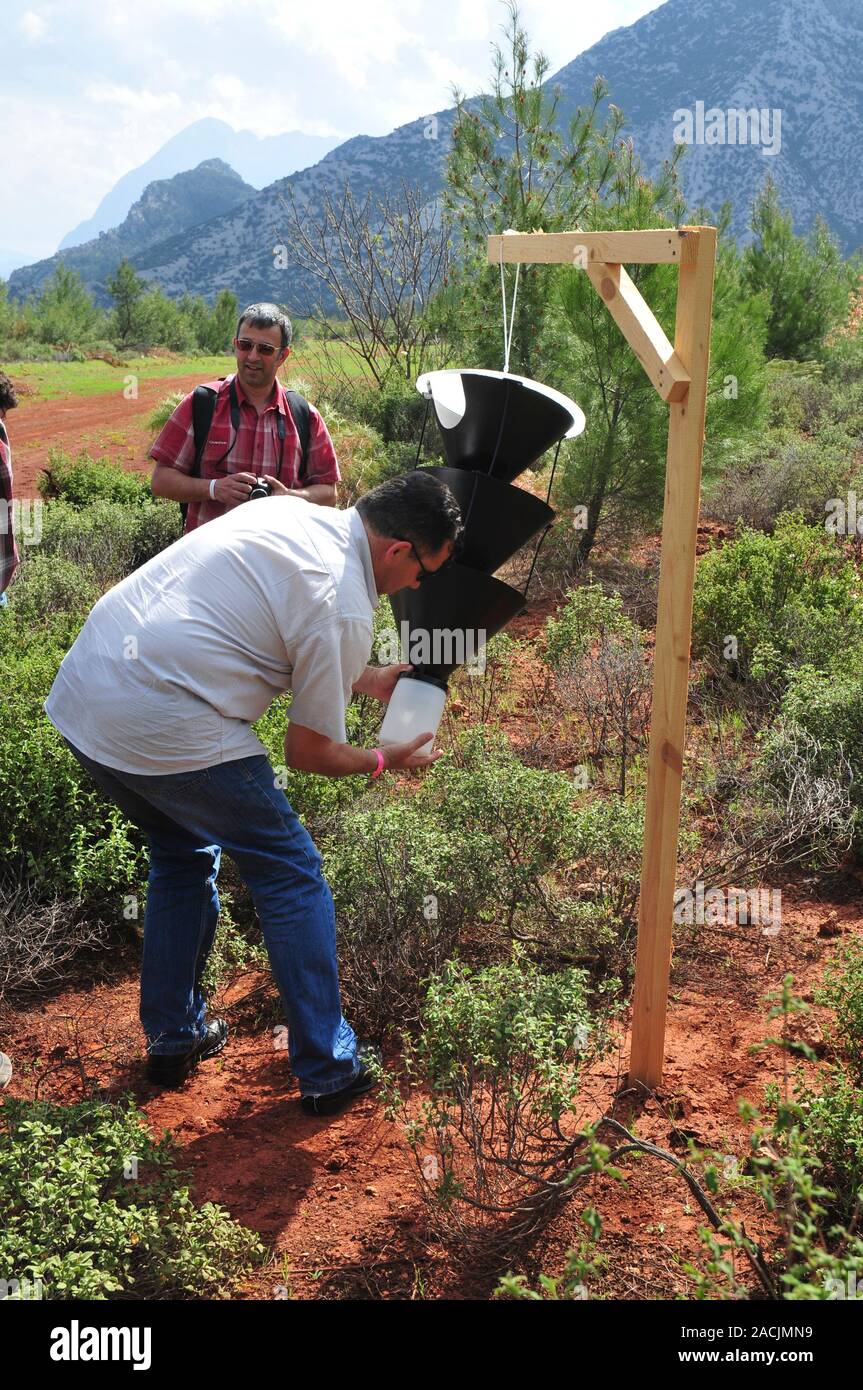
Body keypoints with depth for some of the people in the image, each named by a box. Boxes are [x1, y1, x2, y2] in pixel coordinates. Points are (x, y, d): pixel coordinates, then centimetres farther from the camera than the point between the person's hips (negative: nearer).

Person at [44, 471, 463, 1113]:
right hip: (166, 733, -9)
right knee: (291, 874, 9)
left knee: (183, 854, 28)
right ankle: (329, 1070, 18)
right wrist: (383, 761, 16)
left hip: (78, 693, 9)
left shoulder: (292, 510, 12)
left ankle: (172, 1040, 39)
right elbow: (309, 752, -2)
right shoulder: (345, 611, -12)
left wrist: (365, 679, 31)